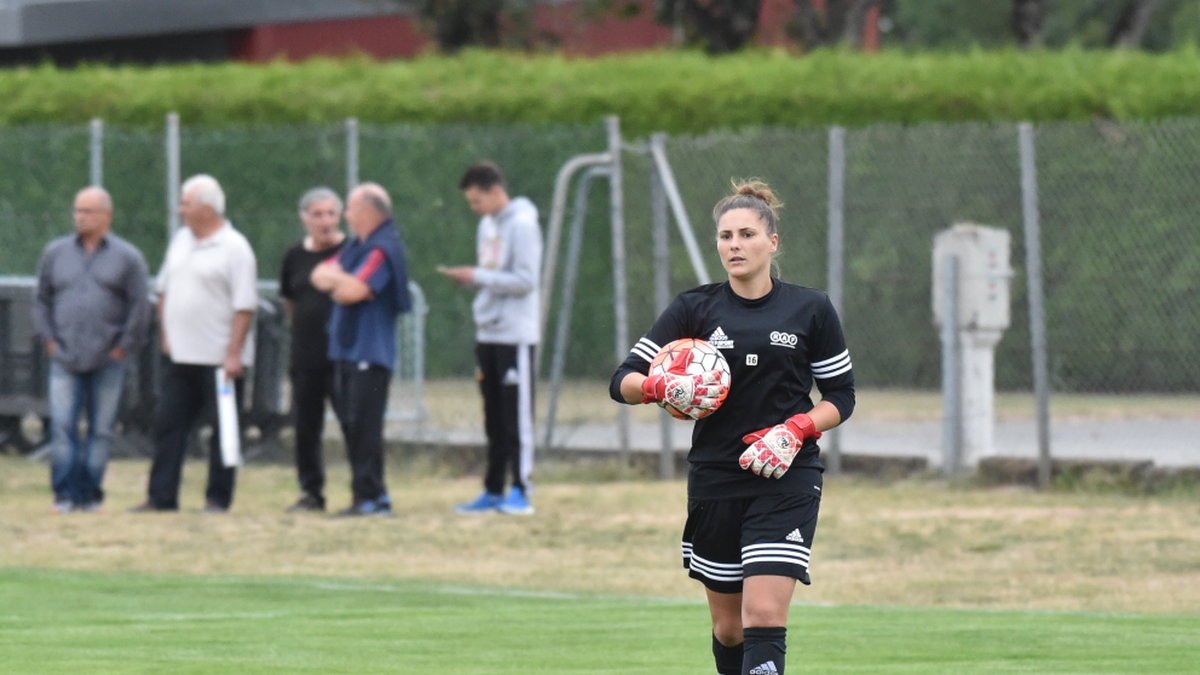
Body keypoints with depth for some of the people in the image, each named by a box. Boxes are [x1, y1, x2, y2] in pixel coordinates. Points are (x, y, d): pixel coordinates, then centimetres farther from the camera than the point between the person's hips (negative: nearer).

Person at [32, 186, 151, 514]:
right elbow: (42, 300, 15)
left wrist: (124, 347, -1)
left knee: (101, 432, 2)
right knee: (62, 428, -8)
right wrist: (48, 339, 4)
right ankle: (65, 495, -5)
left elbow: (139, 307, 4)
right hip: (65, 362, 1)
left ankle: (90, 495, 9)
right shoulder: (56, 253, 10)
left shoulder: (127, 258, 4)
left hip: (107, 363, -1)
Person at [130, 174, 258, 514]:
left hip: (219, 359, -7)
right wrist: (165, 334, 10)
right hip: (179, 355, 7)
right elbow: (165, 290, 20)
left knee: (222, 431, 0)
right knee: (168, 425, 5)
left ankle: (218, 499, 6)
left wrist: (234, 355, -18)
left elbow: (245, 306, -14)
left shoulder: (234, 248, -10)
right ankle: (161, 496, 8)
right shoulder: (180, 240, 12)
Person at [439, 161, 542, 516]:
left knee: (517, 416, -6)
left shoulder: (522, 225, -11)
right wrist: (466, 278, 1)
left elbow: (526, 281, -16)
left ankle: (520, 492, -4)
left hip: (516, 336, -8)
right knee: (494, 419, 10)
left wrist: (477, 277, -15)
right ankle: (493, 492, 13)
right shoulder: (487, 226, 16)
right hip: (488, 335, 8)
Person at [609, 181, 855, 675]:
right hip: (715, 481, 2)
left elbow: (841, 396, 8)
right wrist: (661, 387, -22)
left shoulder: (810, 310, 3)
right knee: (729, 628, 9)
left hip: (785, 480, -2)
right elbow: (623, 382, 0)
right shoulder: (694, 309, 4)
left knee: (764, 615, -16)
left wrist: (797, 430, -11)